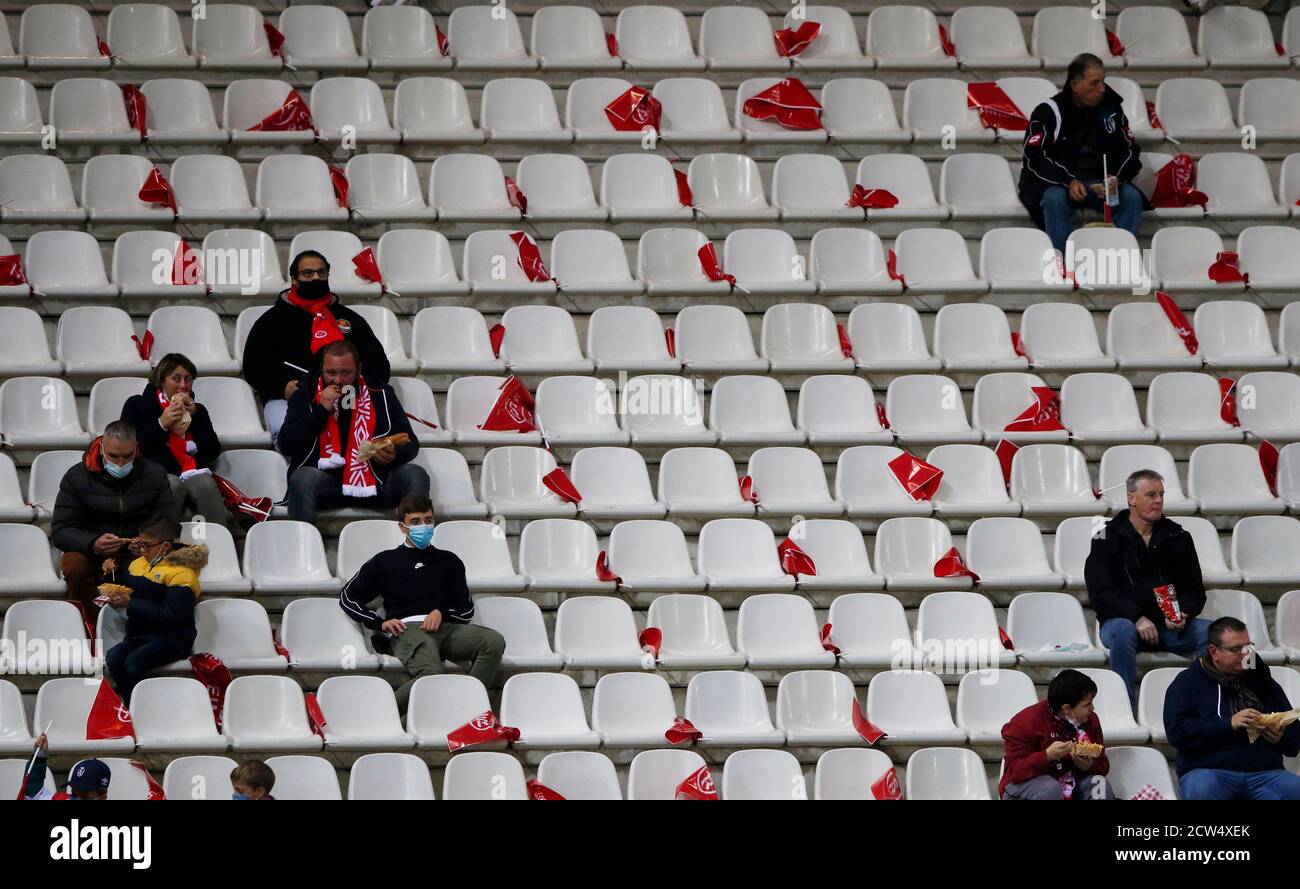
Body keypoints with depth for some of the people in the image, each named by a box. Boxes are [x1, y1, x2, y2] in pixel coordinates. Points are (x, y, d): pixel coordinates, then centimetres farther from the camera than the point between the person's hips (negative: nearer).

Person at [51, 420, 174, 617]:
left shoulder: (155, 474, 1)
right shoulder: (76, 477, -3)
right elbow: (59, 531, -9)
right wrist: (93, 544, -30)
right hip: (92, 556, -1)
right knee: (73, 564, -33)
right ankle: (92, 623, -14)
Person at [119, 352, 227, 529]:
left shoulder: (197, 410, 26)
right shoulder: (137, 405, 17)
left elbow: (213, 454, 13)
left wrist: (195, 416, 6)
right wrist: (162, 424, -4)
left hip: (194, 473, 2)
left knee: (206, 485, -34)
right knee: (174, 486, -37)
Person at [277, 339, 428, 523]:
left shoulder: (380, 394, 9)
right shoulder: (307, 394, 6)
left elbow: (410, 444, 12)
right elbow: (285, 446, -3)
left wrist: (394, 455, -13)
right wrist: (321, 410, -10)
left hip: (374, 484, 2)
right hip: (326, 484, -1)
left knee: (415, 475, -22)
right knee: (303, 478, -32)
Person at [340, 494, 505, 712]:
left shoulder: (449, 561, 29)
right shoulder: (386, 562, 24)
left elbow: (466, 610, 23)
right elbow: (347, 597, 20)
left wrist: (441, 613, 0)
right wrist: (380, 622, 3)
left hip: (445, 627, 3)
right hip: (407, 629, -3)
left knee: (494, 641, -29)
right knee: (431, 675, -38)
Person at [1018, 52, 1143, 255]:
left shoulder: (1111, 107, 6)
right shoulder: (1049, 111, -5)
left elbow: (1130, 150, 10)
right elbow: (1033, 157, -11)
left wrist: (1117, 178, -13)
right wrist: (1069, 182, -24)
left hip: (1100, 183, 3)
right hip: (1056, 182, -3)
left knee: (1132, 196, -23)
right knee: (1055, 198, -36)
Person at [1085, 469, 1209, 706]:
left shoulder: (1178, 537, 11)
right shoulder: (1107, 538, 1)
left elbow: (1194, 589, 12)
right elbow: (1101, 594, -8)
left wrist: (1183, 615, -11)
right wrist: (1137, 618, -23)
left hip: (1169, 625, 3)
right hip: (1124, 619, -3)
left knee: (1209, 631, -23)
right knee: (1123, 630, -38)